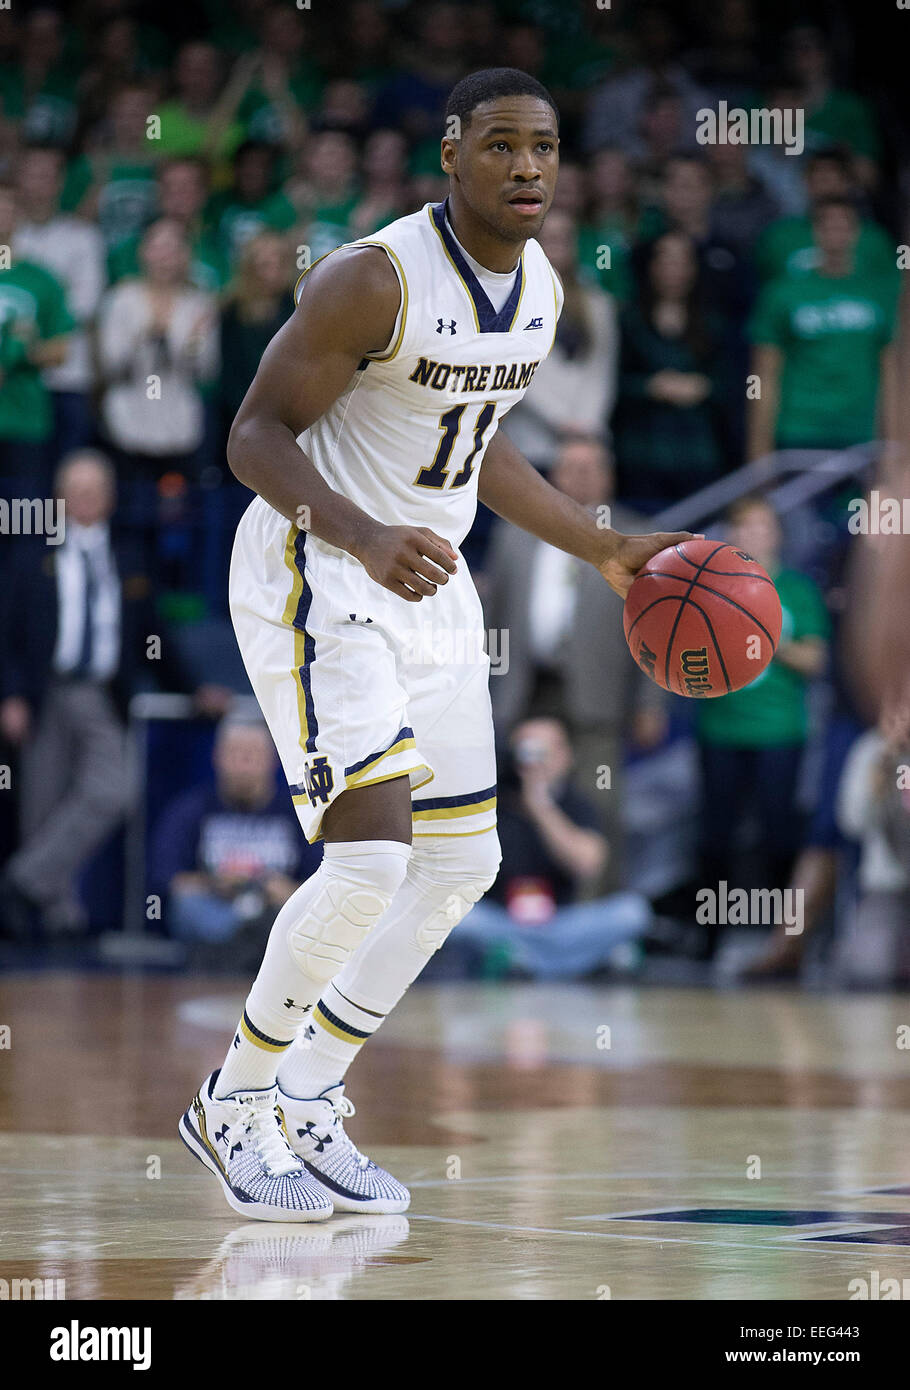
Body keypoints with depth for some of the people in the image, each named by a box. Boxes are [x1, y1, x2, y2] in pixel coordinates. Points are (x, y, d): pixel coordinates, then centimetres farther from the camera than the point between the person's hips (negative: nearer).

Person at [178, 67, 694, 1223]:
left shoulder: (539, 283, 4)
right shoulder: (375, 279, -21)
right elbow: (256, 436, -21)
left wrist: (603, 551, 17)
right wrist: (365, 539, -37)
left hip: (428, 583, 9)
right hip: (313, 578, -9)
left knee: (460, 864, 9)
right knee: (371, 858, -19)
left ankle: (305, 1107, 19)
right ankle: (233, 1102, -1)